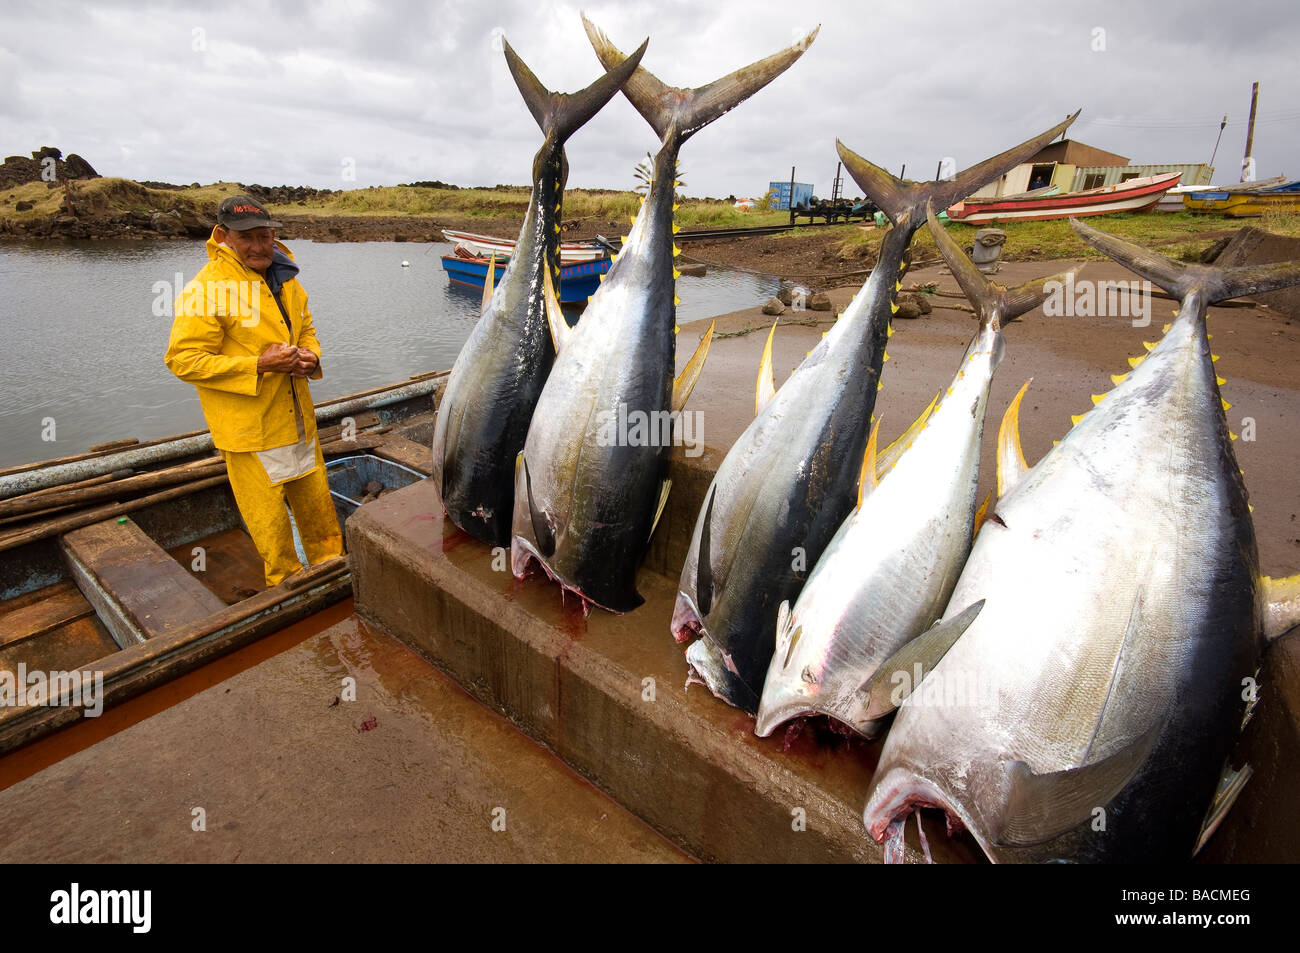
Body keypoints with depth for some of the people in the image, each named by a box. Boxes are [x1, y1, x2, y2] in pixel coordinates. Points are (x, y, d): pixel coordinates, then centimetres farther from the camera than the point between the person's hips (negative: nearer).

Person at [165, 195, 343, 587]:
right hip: (249, 427, -6)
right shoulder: (206, 289, -15)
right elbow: (182, 359, -16)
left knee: (316, 500, 18)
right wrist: (258, 366, -24)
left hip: (297, 418, 7)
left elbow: (306, 329, 21)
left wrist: (310, 356, -3)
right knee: (268, 515, 5)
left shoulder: (284, 278, 8)